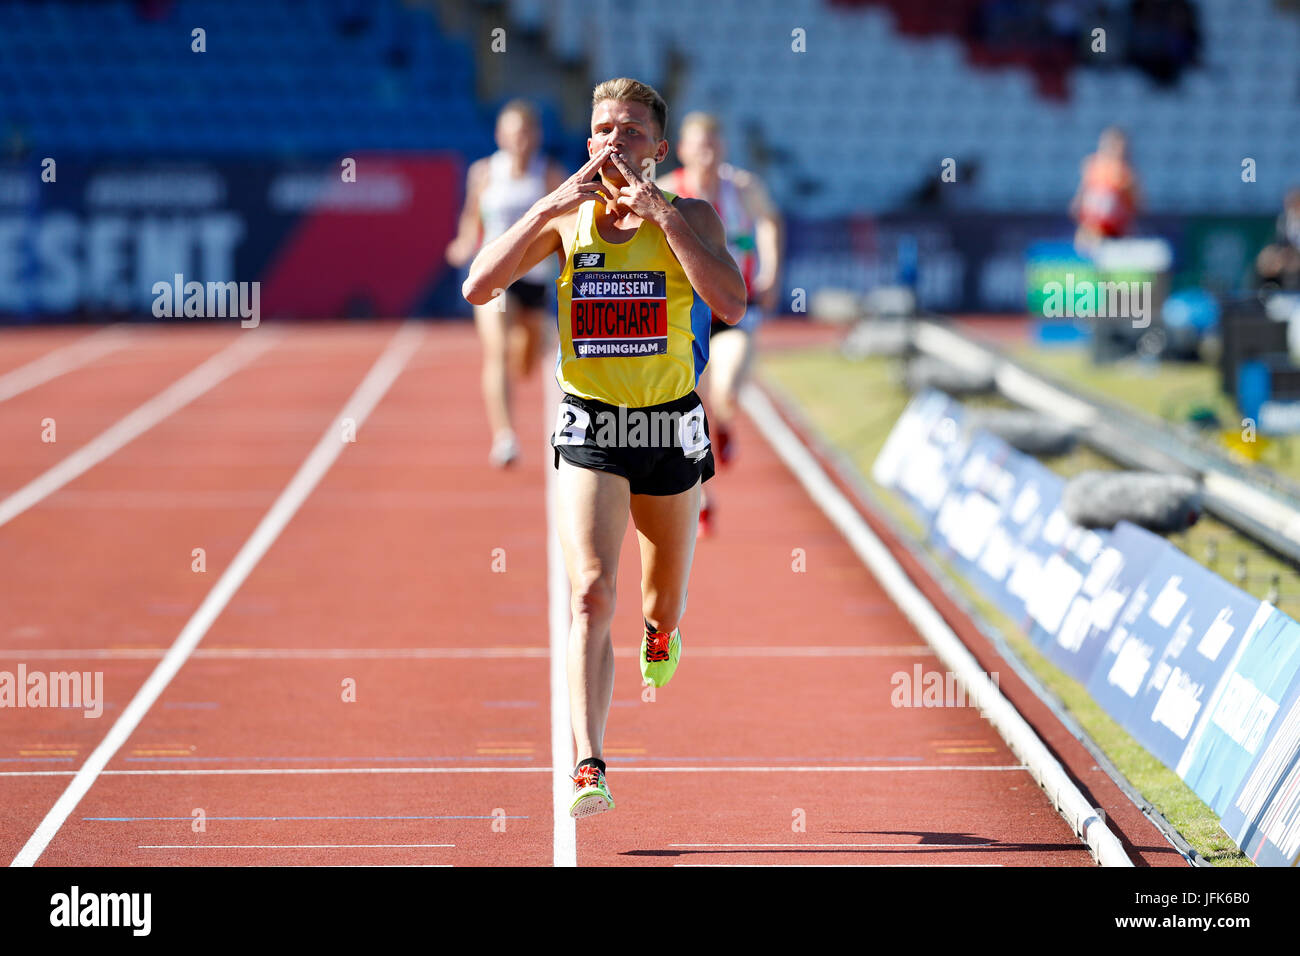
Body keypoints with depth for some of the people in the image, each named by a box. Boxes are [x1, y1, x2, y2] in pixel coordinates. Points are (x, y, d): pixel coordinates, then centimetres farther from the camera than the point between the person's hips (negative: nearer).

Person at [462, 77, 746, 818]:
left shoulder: (692, 217, -3)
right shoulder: (566, 218, 0)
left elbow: (731, 304, -21)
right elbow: (478, 287, -9)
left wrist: (662, 213, -24)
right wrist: (548, 208, -17)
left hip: (670, 424, 1)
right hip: (591, 428, -1)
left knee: (662, 602, 19)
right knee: (592, 595, -20)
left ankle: (661, 627, 58)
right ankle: (589, 767, -24)